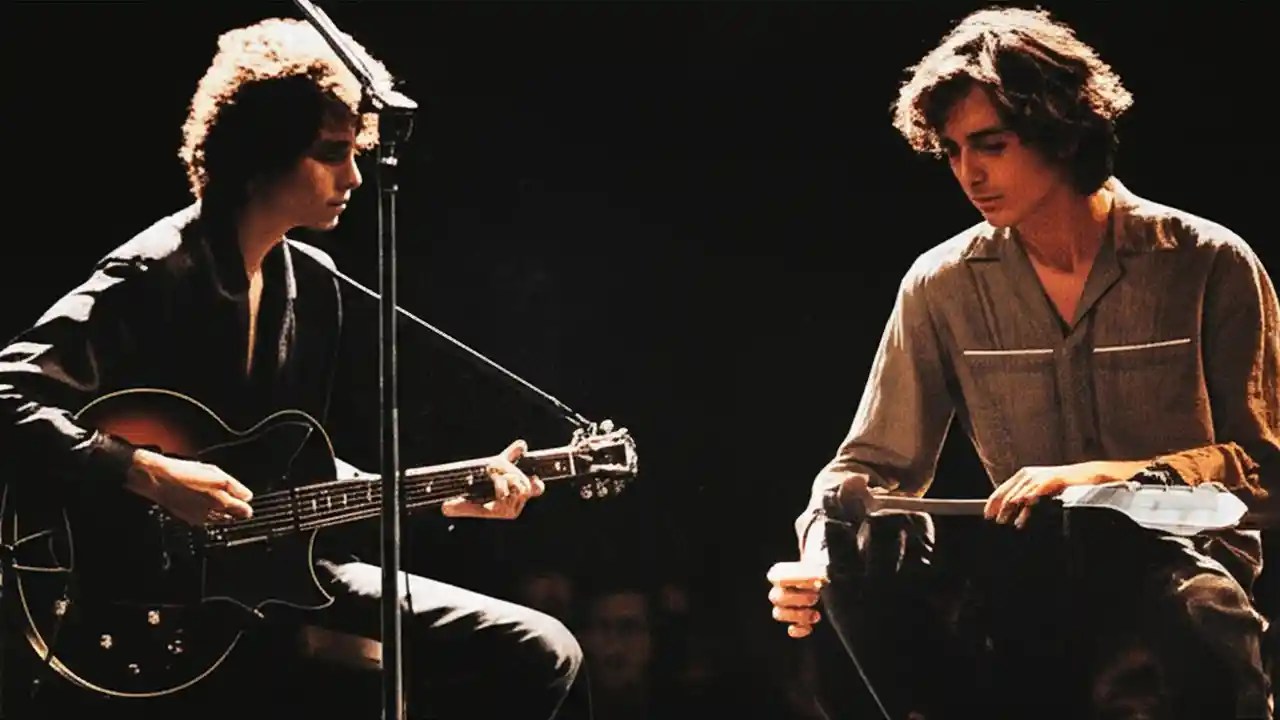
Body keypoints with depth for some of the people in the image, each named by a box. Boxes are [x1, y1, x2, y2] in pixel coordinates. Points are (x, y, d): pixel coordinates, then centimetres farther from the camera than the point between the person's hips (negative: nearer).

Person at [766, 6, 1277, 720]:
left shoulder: (1208, 264, -3)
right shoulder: (941, 286, 4)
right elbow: (874, 465, 7)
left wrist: (1103, 475, -17)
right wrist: (819, 557, -15)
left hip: (1180, 561, -3)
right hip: (1029, 575, 3)